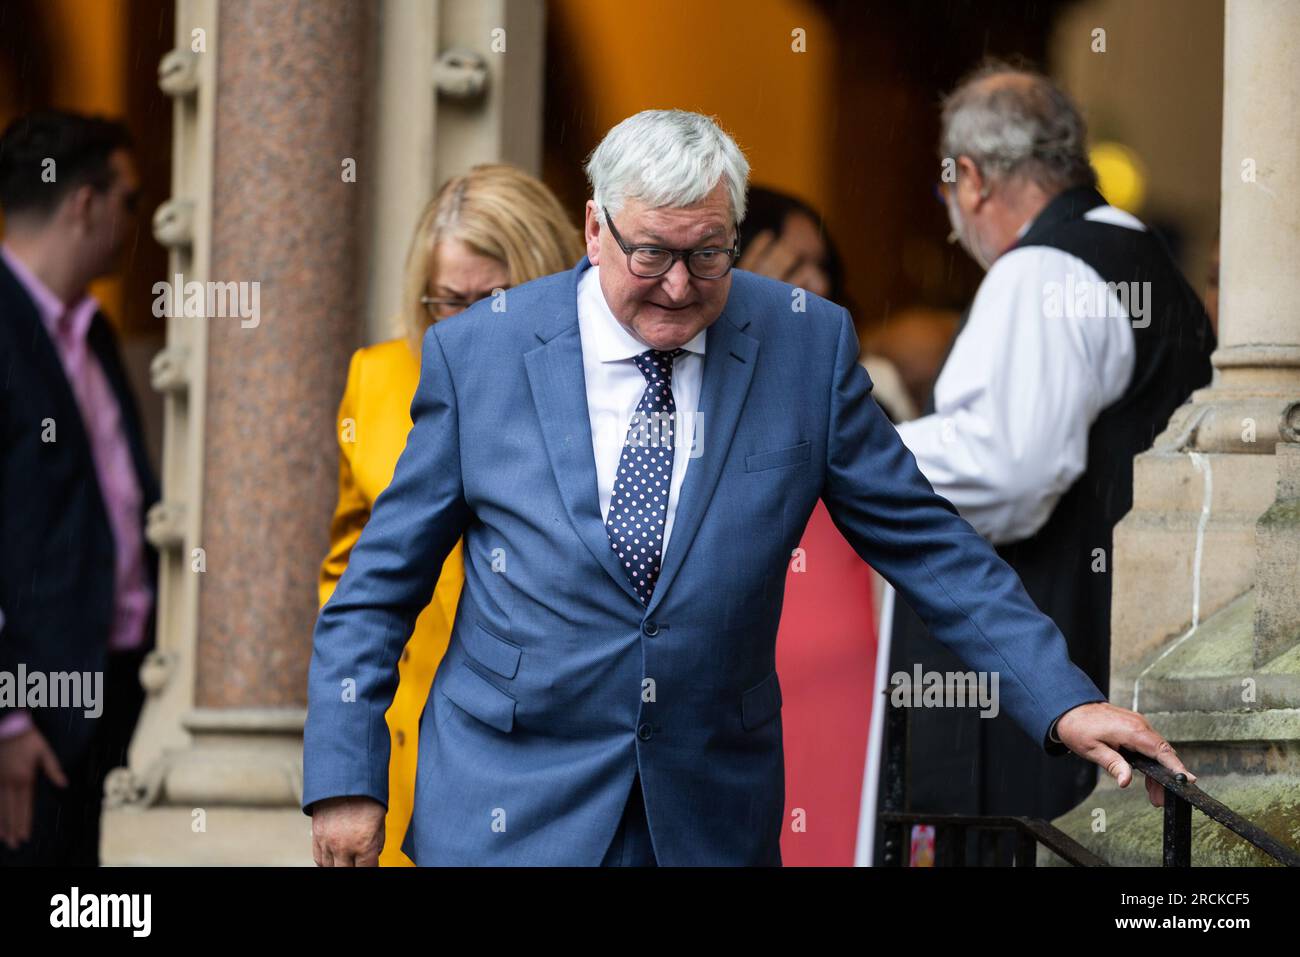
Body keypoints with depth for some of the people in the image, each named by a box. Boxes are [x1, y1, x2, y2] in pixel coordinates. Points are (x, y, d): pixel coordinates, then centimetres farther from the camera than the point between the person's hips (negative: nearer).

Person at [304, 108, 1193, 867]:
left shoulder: (808, 347, -1)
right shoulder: (477, 353, -3)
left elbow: (929, 546, 4)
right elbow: (381, 584, 3)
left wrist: (1064, 701, -4)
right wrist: (344, 778, -2)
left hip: (713, 817, 1)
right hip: (508, 809, -1)